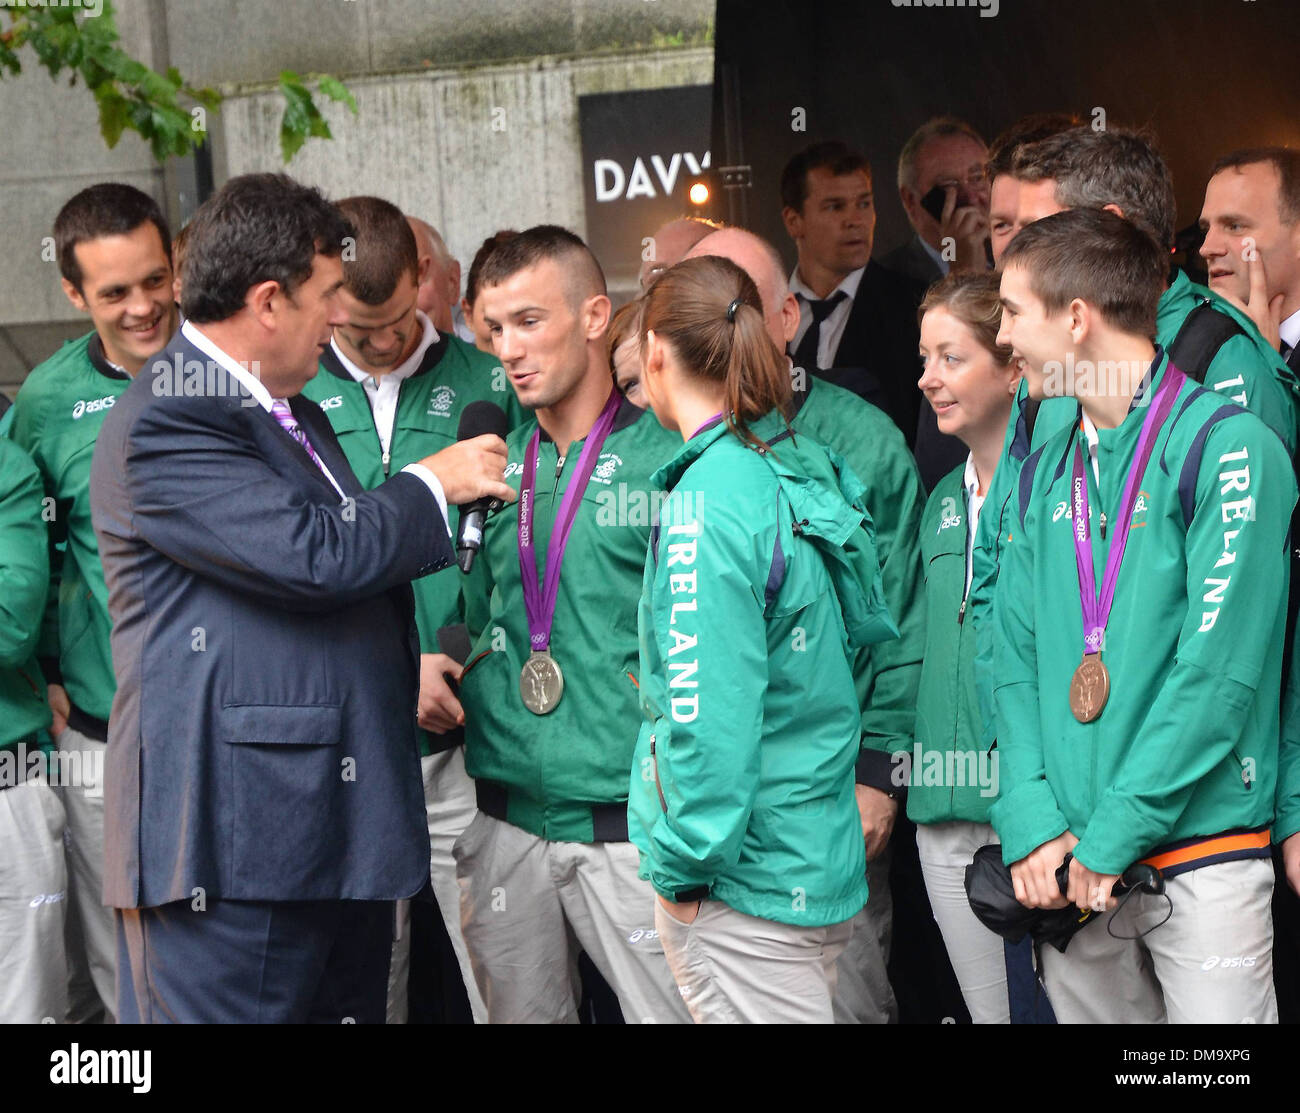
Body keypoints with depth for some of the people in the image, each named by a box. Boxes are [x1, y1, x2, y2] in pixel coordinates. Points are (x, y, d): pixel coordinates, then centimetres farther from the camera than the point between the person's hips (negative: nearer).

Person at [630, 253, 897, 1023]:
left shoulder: (706, 506, -18)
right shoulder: (811, 468, 6)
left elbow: (711, 711, -21)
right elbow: (873, 631, 15)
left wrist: (686, 863, -12)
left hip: (747, 875, -8)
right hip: (825, 864, 8)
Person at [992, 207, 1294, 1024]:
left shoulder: (1227, 449, -8)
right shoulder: (1046, 473, 13)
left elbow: (1218, 672, -14)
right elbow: (1018, 659, 11)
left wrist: (1112, 835, -15)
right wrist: (1031, 823, -4)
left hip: (1200, 851, -6)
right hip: (1073, 868, 6)